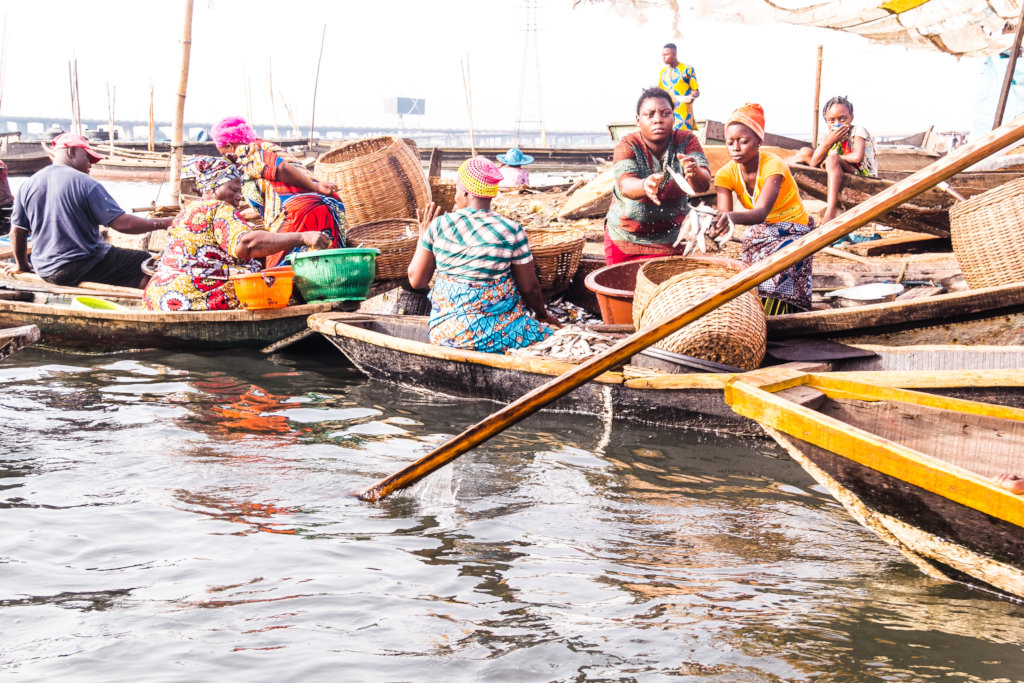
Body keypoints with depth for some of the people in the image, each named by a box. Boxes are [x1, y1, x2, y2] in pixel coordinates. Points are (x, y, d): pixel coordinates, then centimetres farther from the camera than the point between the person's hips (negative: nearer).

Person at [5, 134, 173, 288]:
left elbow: (17, 232, 9)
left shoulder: (28, 184, 3)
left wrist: (22, 265, 25)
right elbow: (122, 223, -18)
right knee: (145, 263, 0)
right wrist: (164, 223, -10)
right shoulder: (85, 184, -14)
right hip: (82, 268, -7)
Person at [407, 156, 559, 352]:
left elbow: (416, 280, 2)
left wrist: (423, 235, 14)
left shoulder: (439, 226, -6)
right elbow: (529, 287, -1)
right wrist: (543, 315, 19)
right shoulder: (511, 231, -10)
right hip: (497, 333, -4)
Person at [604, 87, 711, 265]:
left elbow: (704, 184, -25)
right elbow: (625, 185, -32)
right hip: (625, 236, 0)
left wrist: (695, 174, -49)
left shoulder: (686, 141, -11)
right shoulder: (627, 145, -15)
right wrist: (645, 186, -55)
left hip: (670, 241, 1)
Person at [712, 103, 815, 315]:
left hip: (792, 233, -5)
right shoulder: (726, 174, -10)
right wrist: (715, 222, -50)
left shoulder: (773, 165, -25)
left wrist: (733, 217, -63)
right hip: (757, 234, 6)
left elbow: (761, 212, -41)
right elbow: (723, 215, -25)